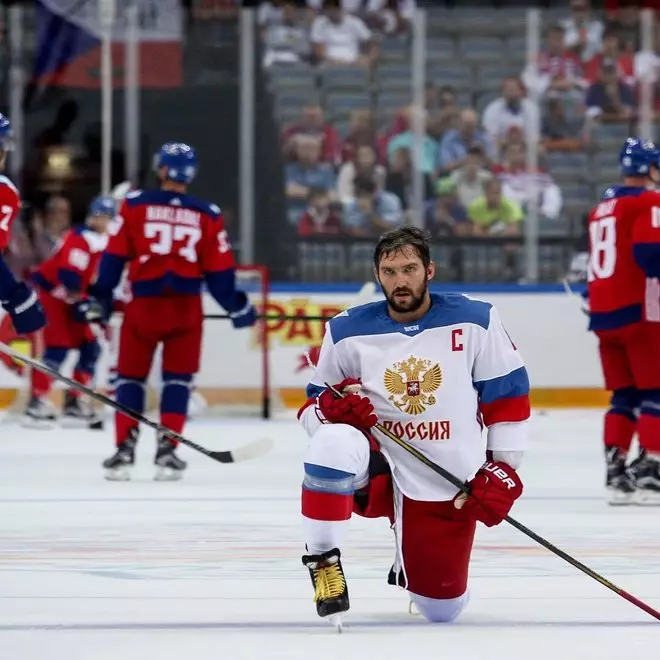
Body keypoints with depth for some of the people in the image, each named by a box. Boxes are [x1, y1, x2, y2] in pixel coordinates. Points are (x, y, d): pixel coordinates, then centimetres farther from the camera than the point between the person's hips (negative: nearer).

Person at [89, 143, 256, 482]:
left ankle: (124, 450, 2)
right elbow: (219, 270, 4)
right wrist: (238, 306, 17)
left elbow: (114, 256, 0)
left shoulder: (135, 205, 0)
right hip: (186, 305, 0)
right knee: (178, 379, 8)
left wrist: (102, 296, 11)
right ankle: (167, 450, 0)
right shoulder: (207, 215, 4)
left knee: (130, 376, 9)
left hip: (143, 302, 0)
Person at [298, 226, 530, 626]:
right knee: (335, 443, -35)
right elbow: (314, 409, 4)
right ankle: (324, 563, -15)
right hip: (377, 474, -1)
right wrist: (332, 408, -20)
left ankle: (410, 565, 42)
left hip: (448, 488, 1)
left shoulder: (475, 321, -7)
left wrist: (502, 471, -5)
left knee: (441, 609, 3)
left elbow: (509, 395, 1)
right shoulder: (348, 332, -5)